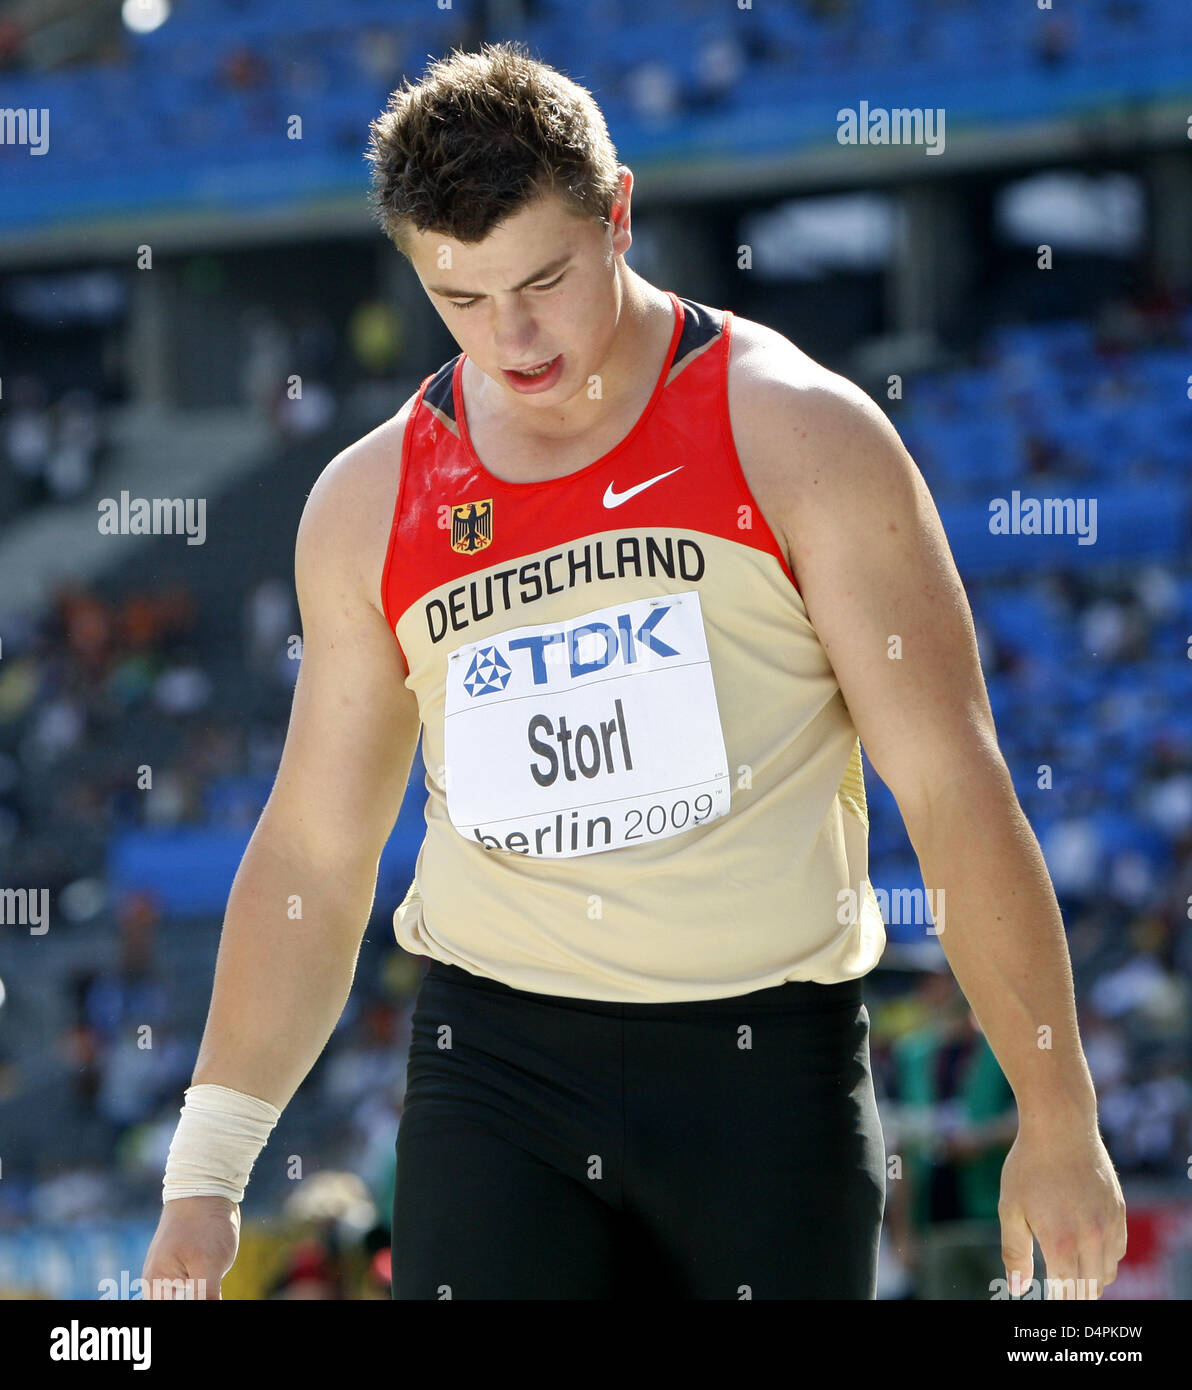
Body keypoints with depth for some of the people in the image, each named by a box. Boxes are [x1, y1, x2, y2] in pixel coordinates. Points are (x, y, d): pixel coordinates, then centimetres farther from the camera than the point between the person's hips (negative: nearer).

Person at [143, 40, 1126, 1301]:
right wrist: (205, 1173, 8)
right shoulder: (369, 506, 7)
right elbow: (310, 860, 13)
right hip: (490, 1058, 2)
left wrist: (1056, 1117, -8)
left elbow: (952, 784, -5)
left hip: (768, 1057, -2)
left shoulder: (796, 435, -3)